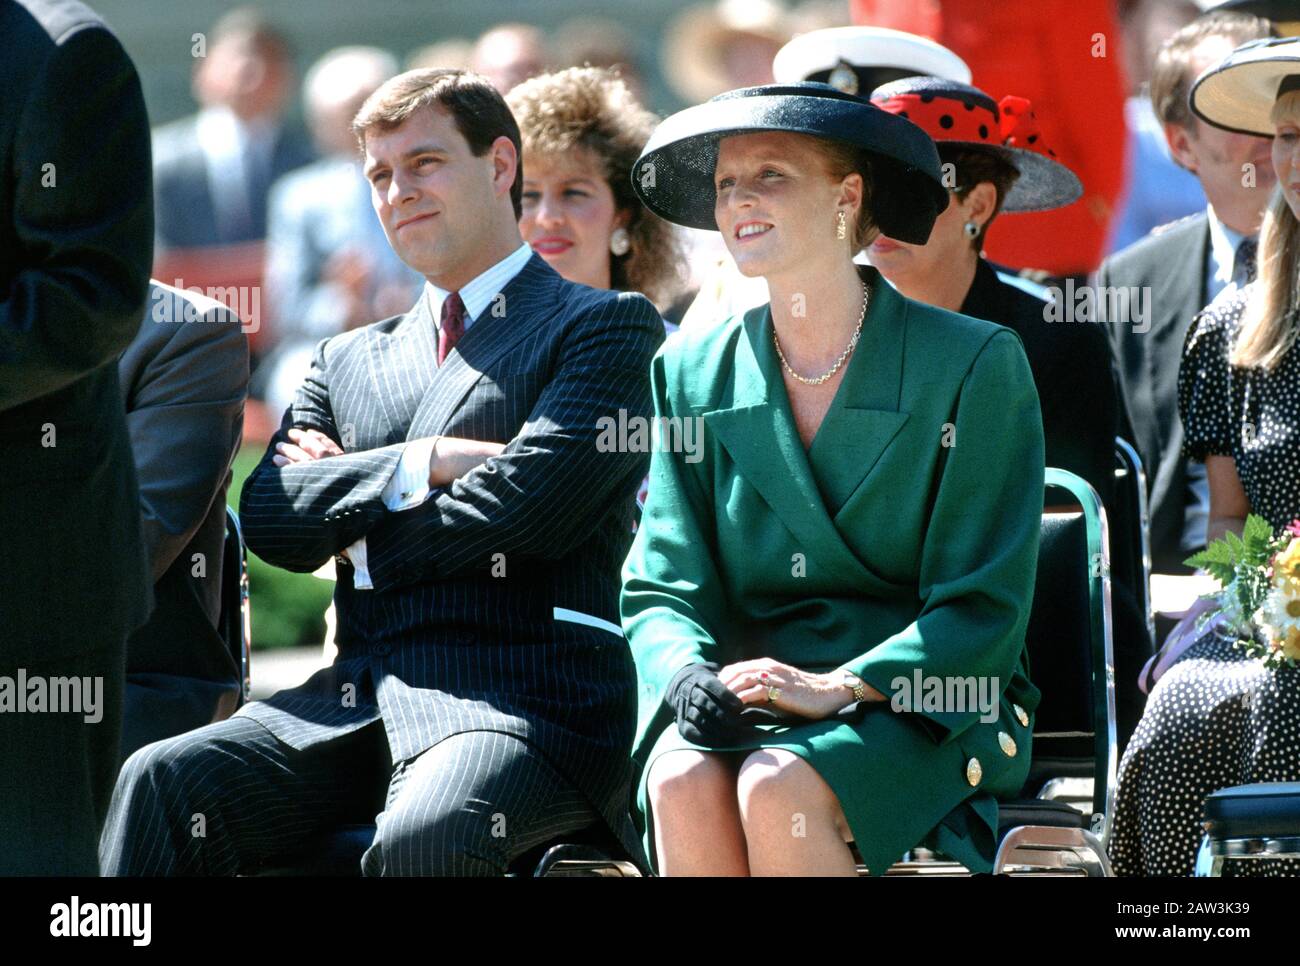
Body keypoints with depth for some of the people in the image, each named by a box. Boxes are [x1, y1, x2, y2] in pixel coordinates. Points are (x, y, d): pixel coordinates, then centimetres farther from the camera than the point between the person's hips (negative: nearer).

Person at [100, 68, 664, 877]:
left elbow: (524, 507, -7)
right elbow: (268, 515, 9)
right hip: (355, 695, 5)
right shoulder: (349, 361, 26)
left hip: (525, 696, -5)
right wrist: (419, 468, -5)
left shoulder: (606, 327, 8)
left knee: (423, 838, -39)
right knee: (158, 784, -23)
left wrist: (352, 518, 5)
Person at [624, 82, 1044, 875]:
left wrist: (838, 687, -19)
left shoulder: (974, 364, -1)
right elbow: (661, 590, 9)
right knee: (685, 784, -32)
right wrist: (689, 675, -15)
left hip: (927, 714, -3)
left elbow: (984, 610, -5)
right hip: (742, 708, 3)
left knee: (780, 789, -35)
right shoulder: (693, 373, 12)